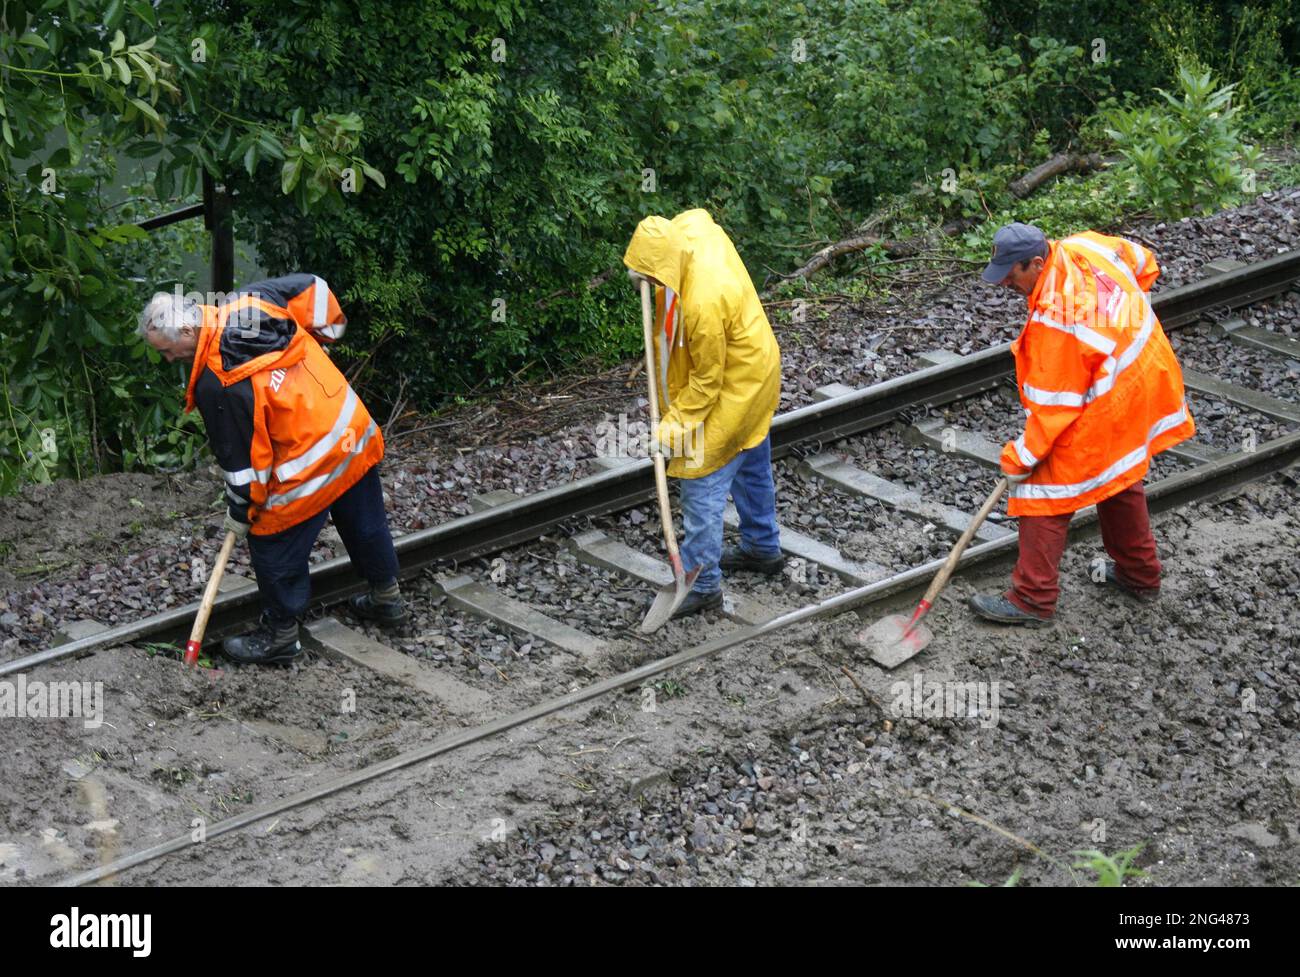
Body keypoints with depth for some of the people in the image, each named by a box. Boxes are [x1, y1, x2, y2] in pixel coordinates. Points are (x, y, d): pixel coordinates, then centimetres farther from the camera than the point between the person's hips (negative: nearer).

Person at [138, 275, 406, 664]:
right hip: (355, 429, 9)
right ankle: (387, 598, 48)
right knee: (366, 525, 28)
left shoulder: (216, 386, -23)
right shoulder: (251, 301, -6)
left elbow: (240, 456, -15)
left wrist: (240, 510, 1)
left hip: (310, 468, -9)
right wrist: (324, 330, 18)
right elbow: (312, 285, 7)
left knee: (275, 551, 11)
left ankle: (280, 635, 26)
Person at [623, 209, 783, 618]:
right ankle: (763, 547, 42)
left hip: (734, 389, -10)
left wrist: (676, 424, -18)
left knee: (702, 480, -4)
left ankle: (701, 582, 3)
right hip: (756, 370, 10)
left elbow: (707, 379, -26)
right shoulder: (692, 228, -16)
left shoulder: (703, 303, -38)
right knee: (751, 466, 25)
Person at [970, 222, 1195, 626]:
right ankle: (1139, 574, 44)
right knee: (1119, 479, 28)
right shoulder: (1082, 246, -7)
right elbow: (1143, 261, 14)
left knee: (1045, 492, 0)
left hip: (1104, 409, -10)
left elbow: (1054, 403, -25)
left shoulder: (1055, 316, -32)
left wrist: (1024, 455, -15)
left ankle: (1033, 599, 6)